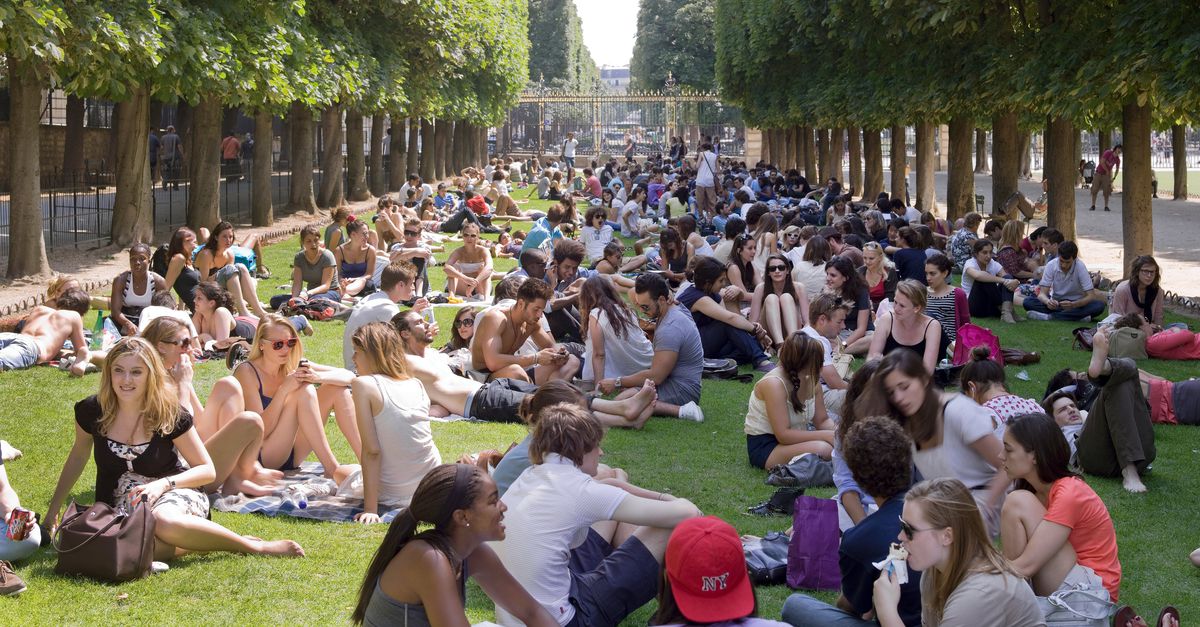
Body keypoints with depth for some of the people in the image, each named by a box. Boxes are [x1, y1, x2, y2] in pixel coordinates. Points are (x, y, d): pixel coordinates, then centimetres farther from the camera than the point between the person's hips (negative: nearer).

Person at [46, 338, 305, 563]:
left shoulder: (170, 415, -9)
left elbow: (207, 470, -3)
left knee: (164, 522, -43)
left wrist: (164, 484, -20)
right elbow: (79, 454, 17)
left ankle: (254, 546, -22)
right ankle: (200, 541, -10)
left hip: (174, 493, -1)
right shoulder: (91, 411, -4)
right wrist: (53, 509, 18)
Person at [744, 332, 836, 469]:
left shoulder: (811, 379, -3)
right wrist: (826, 435, -28)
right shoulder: (774, 384, -25)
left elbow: (822, 420, 4)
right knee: (822, 449, -30)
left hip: (796, 436, 7)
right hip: (764, 447, -7)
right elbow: (783, 434, -27)